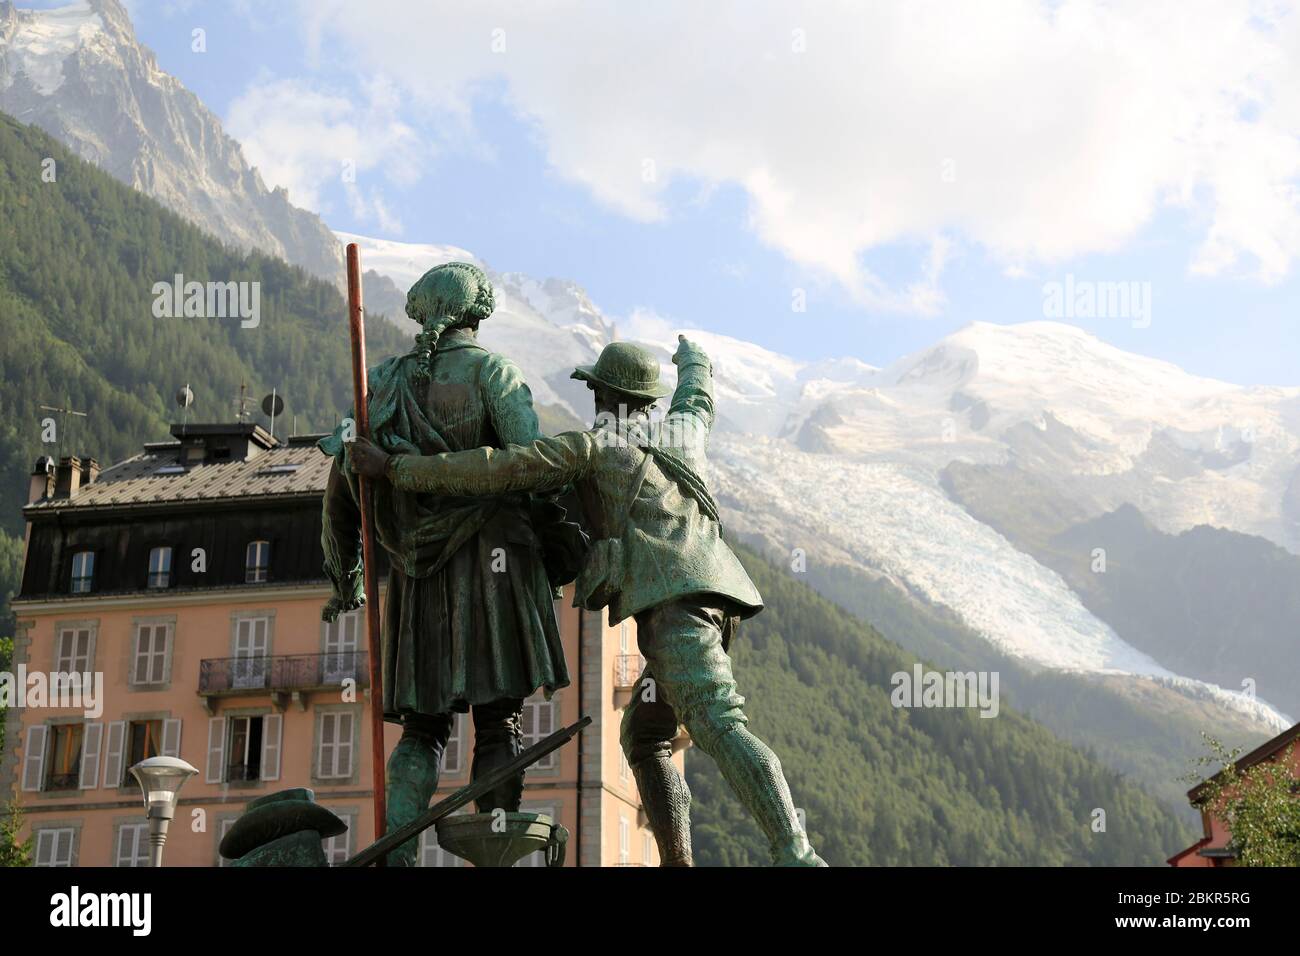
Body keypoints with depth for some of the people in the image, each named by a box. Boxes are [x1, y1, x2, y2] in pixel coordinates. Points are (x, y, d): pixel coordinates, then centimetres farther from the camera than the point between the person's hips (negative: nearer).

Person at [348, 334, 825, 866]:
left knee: (718, 727, -24)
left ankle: (797, 858, -40)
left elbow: (493, 469, 1)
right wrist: (689, 355, 77)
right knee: (643, 736, 17)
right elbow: (699, 391, 52)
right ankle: (675, 863, 5)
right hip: (717, 600, 8)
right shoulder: (682, 430, 27)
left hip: (670, 599, -8)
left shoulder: (589, 446, 7)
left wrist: (395, 469, 9)